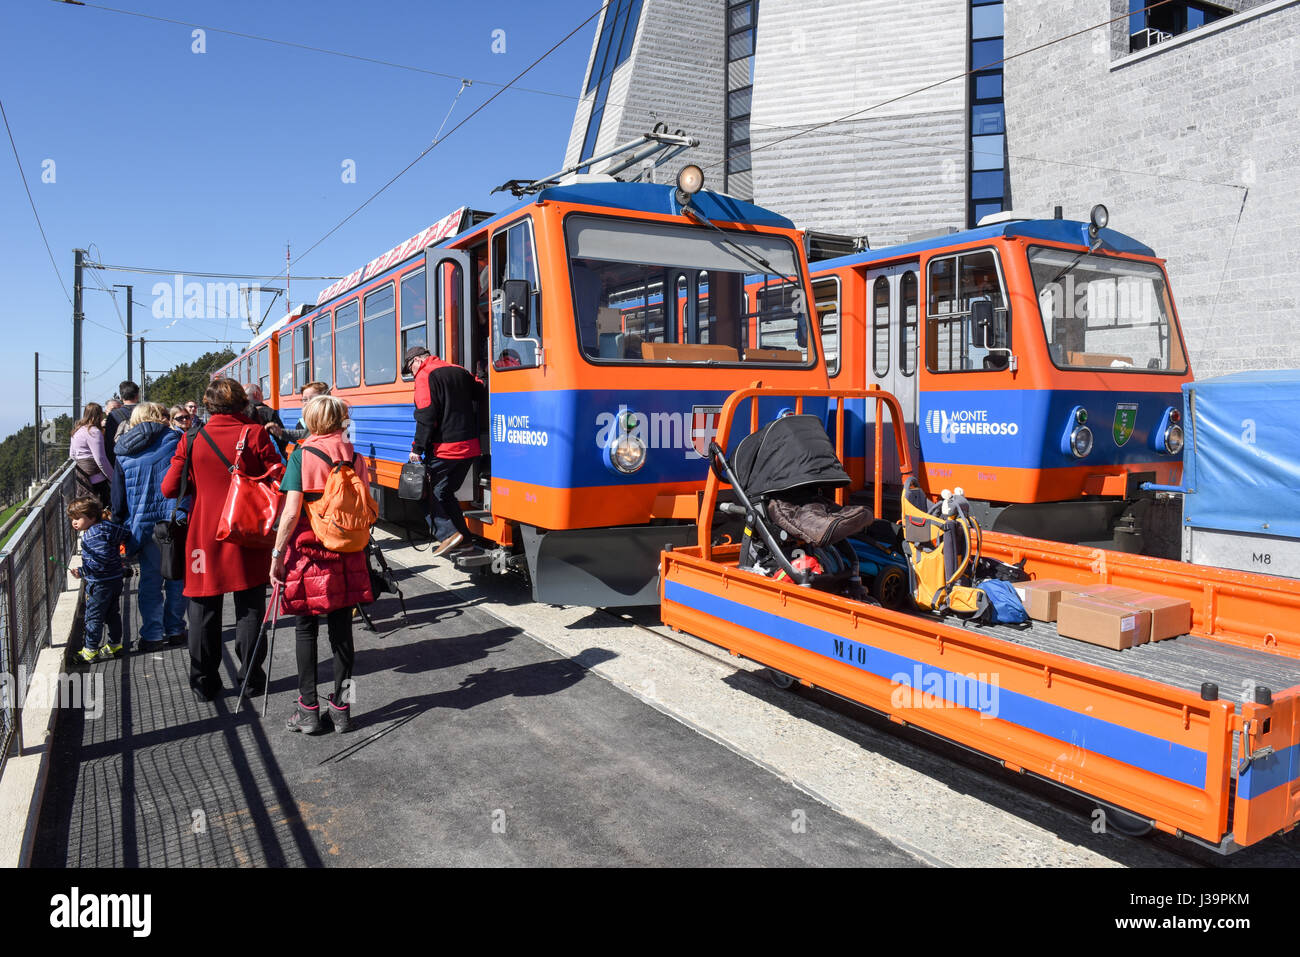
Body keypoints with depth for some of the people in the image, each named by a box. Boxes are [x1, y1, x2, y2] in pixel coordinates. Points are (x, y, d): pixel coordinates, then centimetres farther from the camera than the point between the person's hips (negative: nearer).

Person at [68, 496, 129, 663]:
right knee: (112, 614, 18)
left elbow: (101, 560, -27)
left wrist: (82, 571, -19)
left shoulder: (94, 534, -21)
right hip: (115, 580, 10)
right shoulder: (104, 527, 6)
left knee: (93, 615, 2)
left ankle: (90, 650, 10)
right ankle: (115, 645, 28)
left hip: (101, 583, -10)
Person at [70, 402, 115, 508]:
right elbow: (101, 459, -18)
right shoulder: (94, 432, -15)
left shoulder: (77, 430, 16)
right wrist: (113, 478, -12)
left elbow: (72, 454, 26)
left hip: (81, 475, 10)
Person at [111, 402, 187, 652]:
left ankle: (152, 635, 12)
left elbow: (118, 496, 12)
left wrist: (120, 526, 18)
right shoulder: (174, 439, 0)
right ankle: (174, 629, 14)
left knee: (150, 578, 10)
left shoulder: (124, 451, 9)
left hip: (143, 525, 2)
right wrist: (184, 511, 0)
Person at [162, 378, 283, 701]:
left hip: (204, 534, 1)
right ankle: (251, 677, 17)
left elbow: (170, 489, -1)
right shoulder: (254, 434, -8)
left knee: (203, 610, 12)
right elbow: (278, 478, -10)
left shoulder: (192, 440, -2)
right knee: (249, 608, 11)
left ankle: (205, 682, 18)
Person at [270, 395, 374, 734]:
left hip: (308, 552, -3)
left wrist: (277, 554, -7)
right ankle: (341, 707, 16)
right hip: (346, 554, 3)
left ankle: (308, 710, 12)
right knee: (342, 628, 9)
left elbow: (291, 512, -13)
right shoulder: (355, 457, 2)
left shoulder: (302, 455, -7)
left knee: (306, 628, 8)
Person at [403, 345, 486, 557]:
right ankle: (463, 535, 14)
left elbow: (426, 417, -15)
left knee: (433, 493, 4)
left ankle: (448, 534, -8)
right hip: (470, 448, 8)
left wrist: (417, 448, -11)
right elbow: (482, 398, 15)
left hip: (443, 449, -7)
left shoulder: (425, 376, -7)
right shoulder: (460, 372, 15)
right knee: (446, 492, 18)